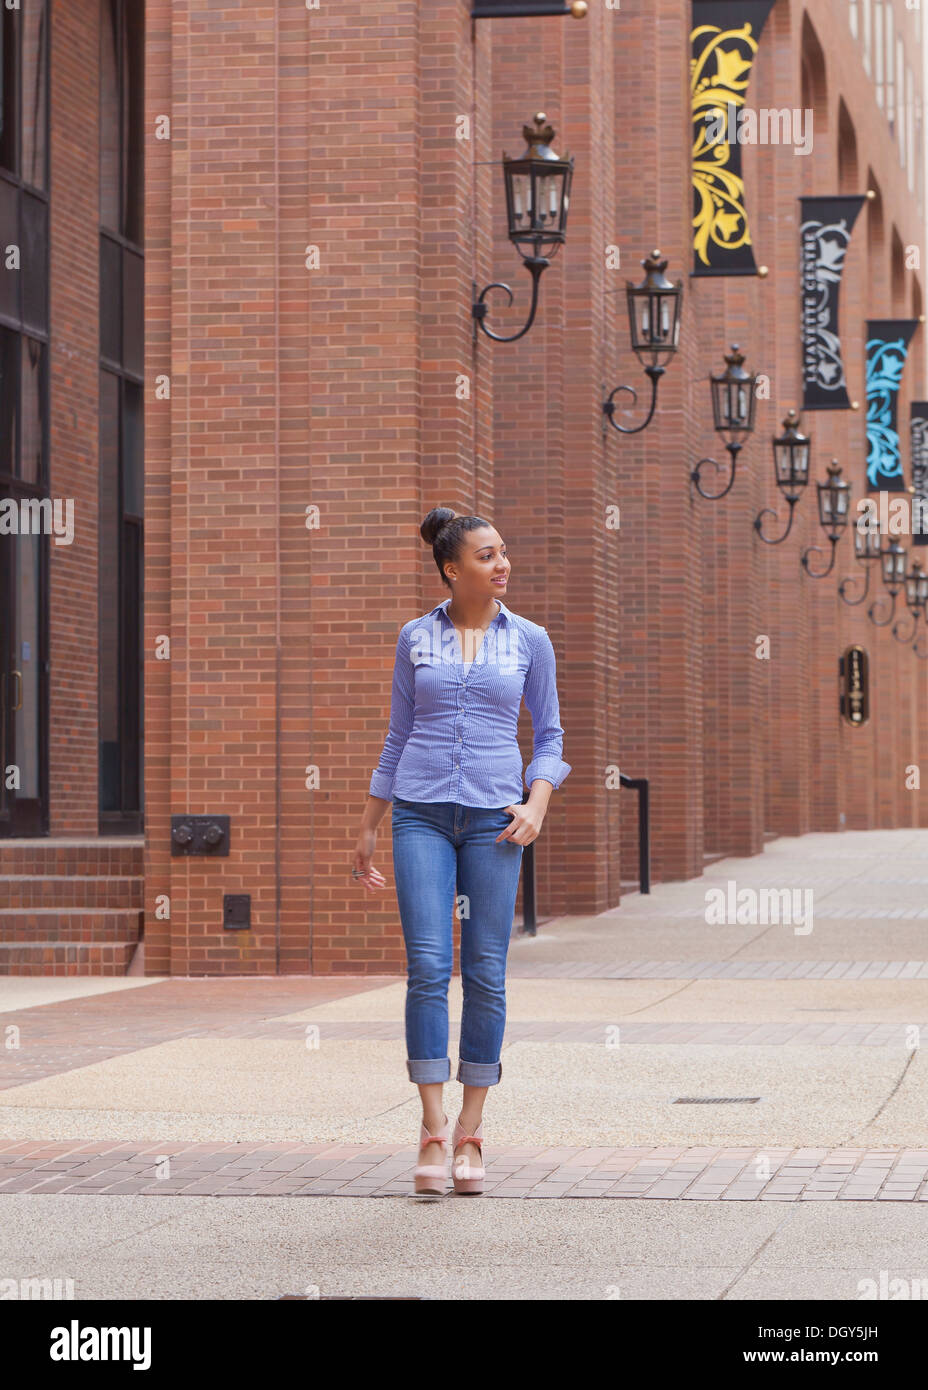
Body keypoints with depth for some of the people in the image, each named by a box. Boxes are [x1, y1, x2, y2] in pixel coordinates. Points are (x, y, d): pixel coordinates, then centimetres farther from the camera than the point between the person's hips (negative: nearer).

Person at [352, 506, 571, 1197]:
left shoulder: (529, 641, 7)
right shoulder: (415, 639, 8)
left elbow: (550, 733, 12)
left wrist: (537, 805, -5)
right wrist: (368, 828, 15)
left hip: (492, 816, 0)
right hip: (422, 811, 0)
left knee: (486, 973, -2)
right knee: (427, 966, -11)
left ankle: (470, 1134, 8)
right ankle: (434, 1131, -8)